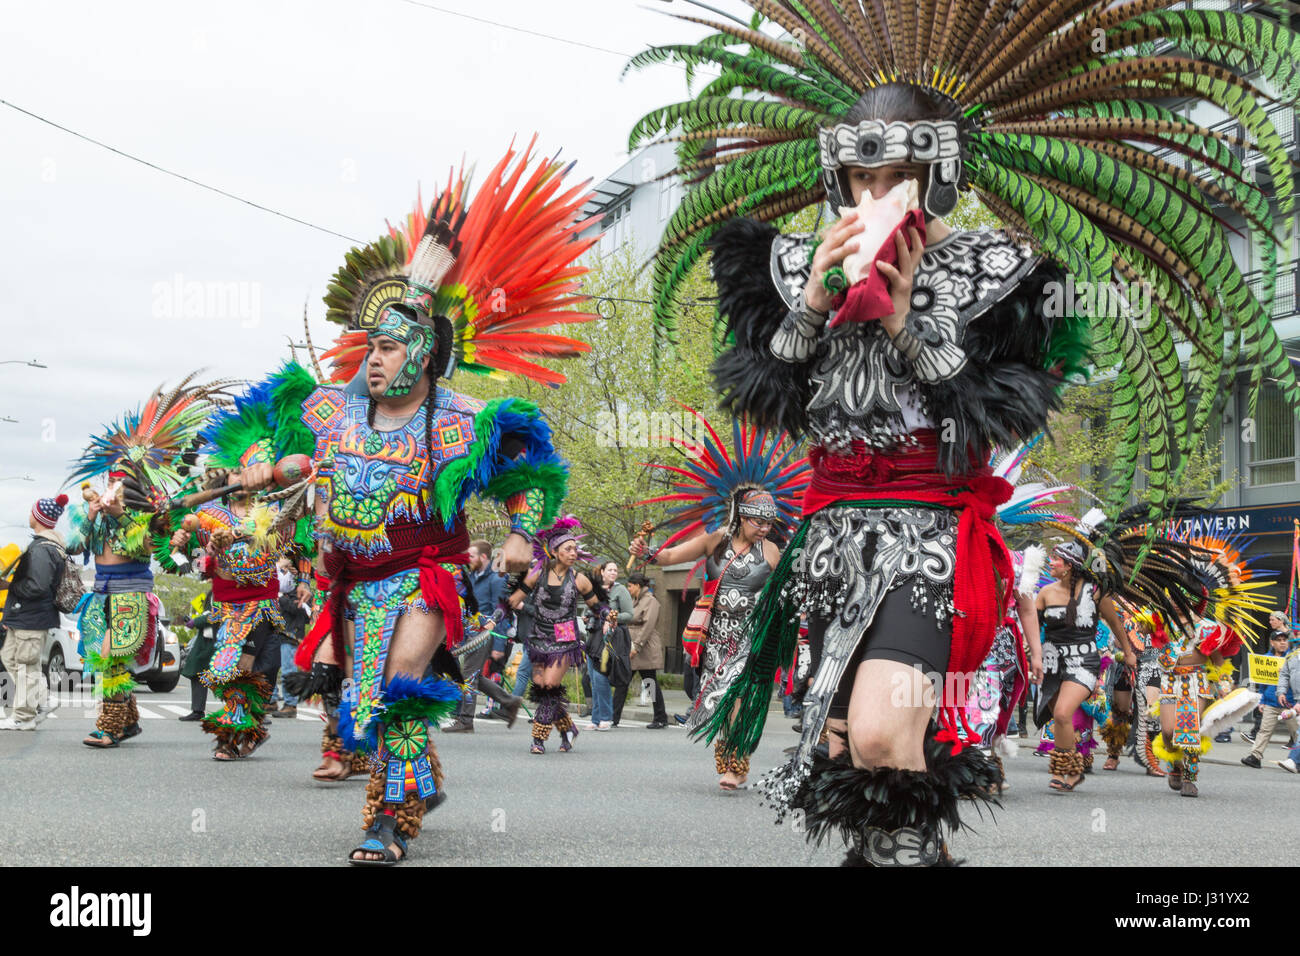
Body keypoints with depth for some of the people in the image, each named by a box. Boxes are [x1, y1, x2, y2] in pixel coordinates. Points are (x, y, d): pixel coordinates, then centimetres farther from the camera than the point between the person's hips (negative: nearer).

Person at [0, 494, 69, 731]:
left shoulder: (41, 550, -21)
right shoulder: (53, 546, 11)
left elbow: (36, 587, -27)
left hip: (32, 619, -10)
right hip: (24, 615, 10)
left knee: (26, 663, -3)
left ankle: (24, 716, 4)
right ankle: (39, 694, 20)